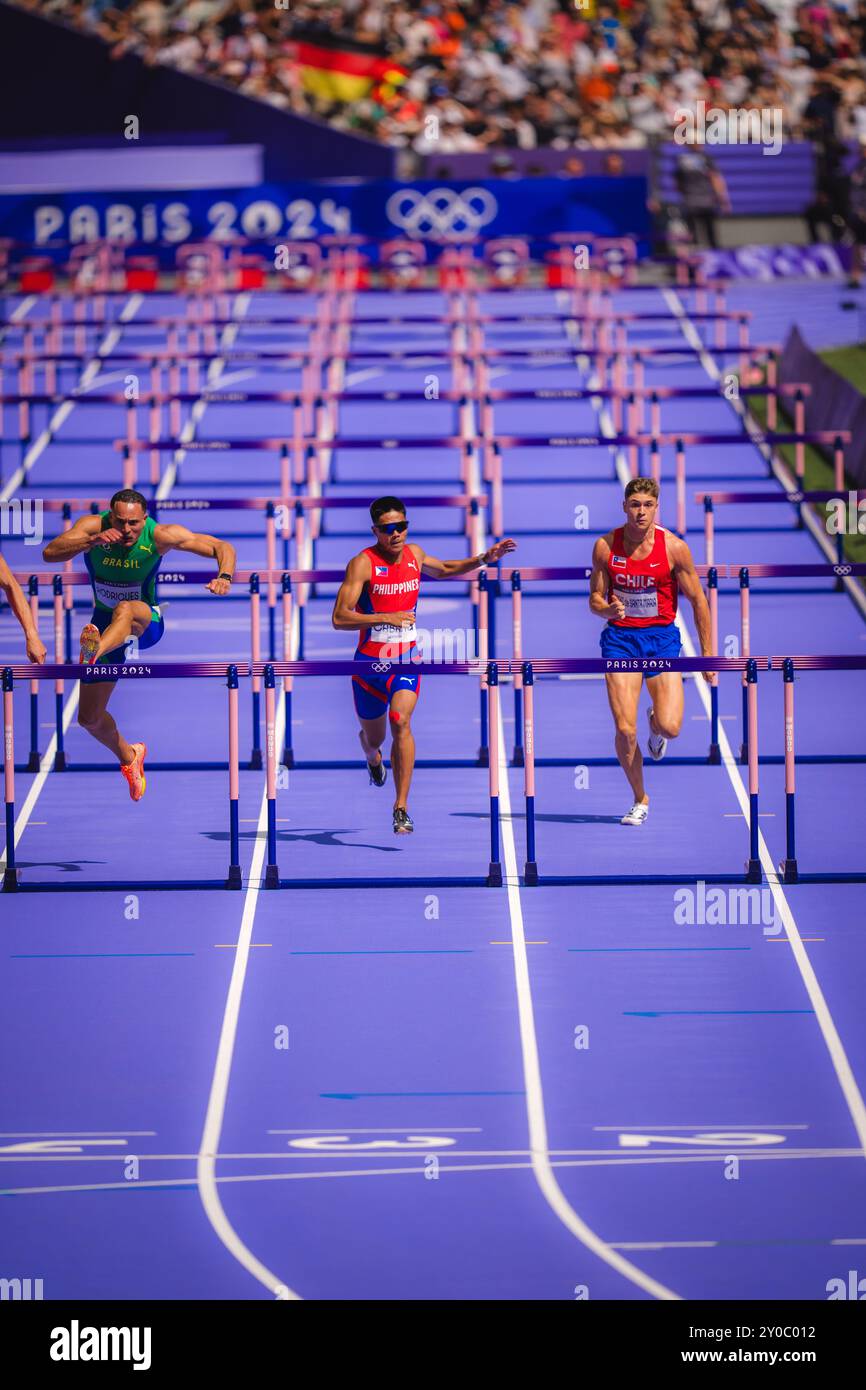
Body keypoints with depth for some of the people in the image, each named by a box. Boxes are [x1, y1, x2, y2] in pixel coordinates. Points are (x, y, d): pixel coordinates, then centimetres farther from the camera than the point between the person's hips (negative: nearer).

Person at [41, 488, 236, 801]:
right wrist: (93, 541, -45)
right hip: (105, 624, 4)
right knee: (89, 719, 9)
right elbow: (50, 553, -31)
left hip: (145, 622, -4)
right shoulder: (93, 526, -17)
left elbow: (222, 547, -14)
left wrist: (224, 577, -35)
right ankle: (128, 756, 39)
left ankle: (93, 653, -73)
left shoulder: (160, 536, -18)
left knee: (124, 610, -42)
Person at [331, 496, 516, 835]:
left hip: (407, 658, 2)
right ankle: (372, 757, 57)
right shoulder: (362, 564, -14)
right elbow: (339, 618, -19)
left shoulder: (414, 553, 3)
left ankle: (401, 808, -23)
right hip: (371, 661, -2)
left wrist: (484, 559, 19)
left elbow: (443, 569, 28)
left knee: (400, 722, -23)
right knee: (373, 736, 15)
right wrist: (386, 618, -27)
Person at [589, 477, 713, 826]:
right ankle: (640, 801, 12)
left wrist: (707, 654, 0)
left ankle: (655, 722, 26)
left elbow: (698, 600, 0)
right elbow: (595, 599, 5)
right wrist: (609, 609, -20)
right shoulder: (605, 546, -4)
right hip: (620, 638, 1)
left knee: (670, 727, -14)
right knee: (625, 730, -9)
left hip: (661, 638, -1)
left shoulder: (674, 547, -8)